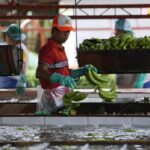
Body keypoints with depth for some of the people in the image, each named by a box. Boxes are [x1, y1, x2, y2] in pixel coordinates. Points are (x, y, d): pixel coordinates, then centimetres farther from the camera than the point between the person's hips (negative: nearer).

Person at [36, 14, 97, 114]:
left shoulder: (60, 49, 18)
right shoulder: (48, 49, -14)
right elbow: (40, 73, -29)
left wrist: (83, 70, 11)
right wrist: (60, 78, -44)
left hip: (63, 95, 10)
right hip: (53, 95, -10)